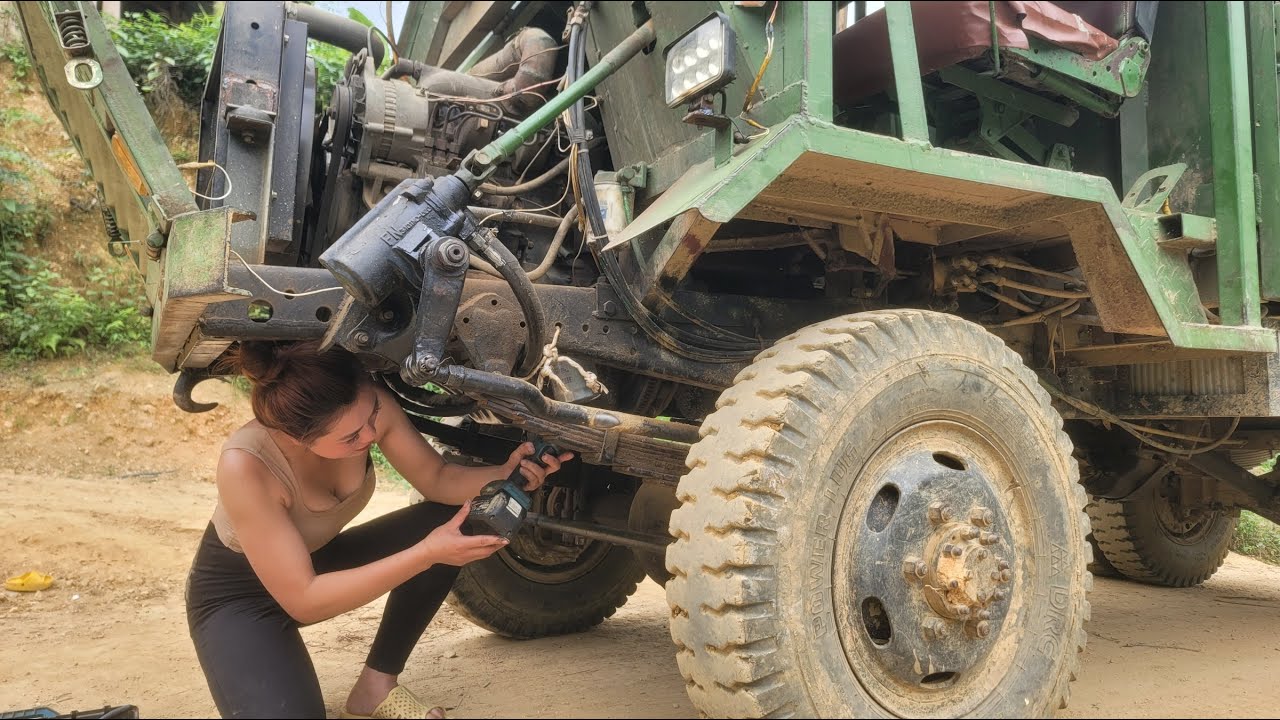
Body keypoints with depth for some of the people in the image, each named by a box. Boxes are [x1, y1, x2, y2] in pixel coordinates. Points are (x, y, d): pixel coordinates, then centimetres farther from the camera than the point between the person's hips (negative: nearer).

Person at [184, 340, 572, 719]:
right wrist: (426, 554, -41)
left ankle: (377, 684, -1)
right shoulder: (245, 465, -38)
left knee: (448, 519, -15)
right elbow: (302, 599, -35)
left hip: (319, 559, 6)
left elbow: (438, 479, -10)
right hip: (238, 595, -6)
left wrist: (505, 474, -31)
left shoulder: (368, 408, -24)